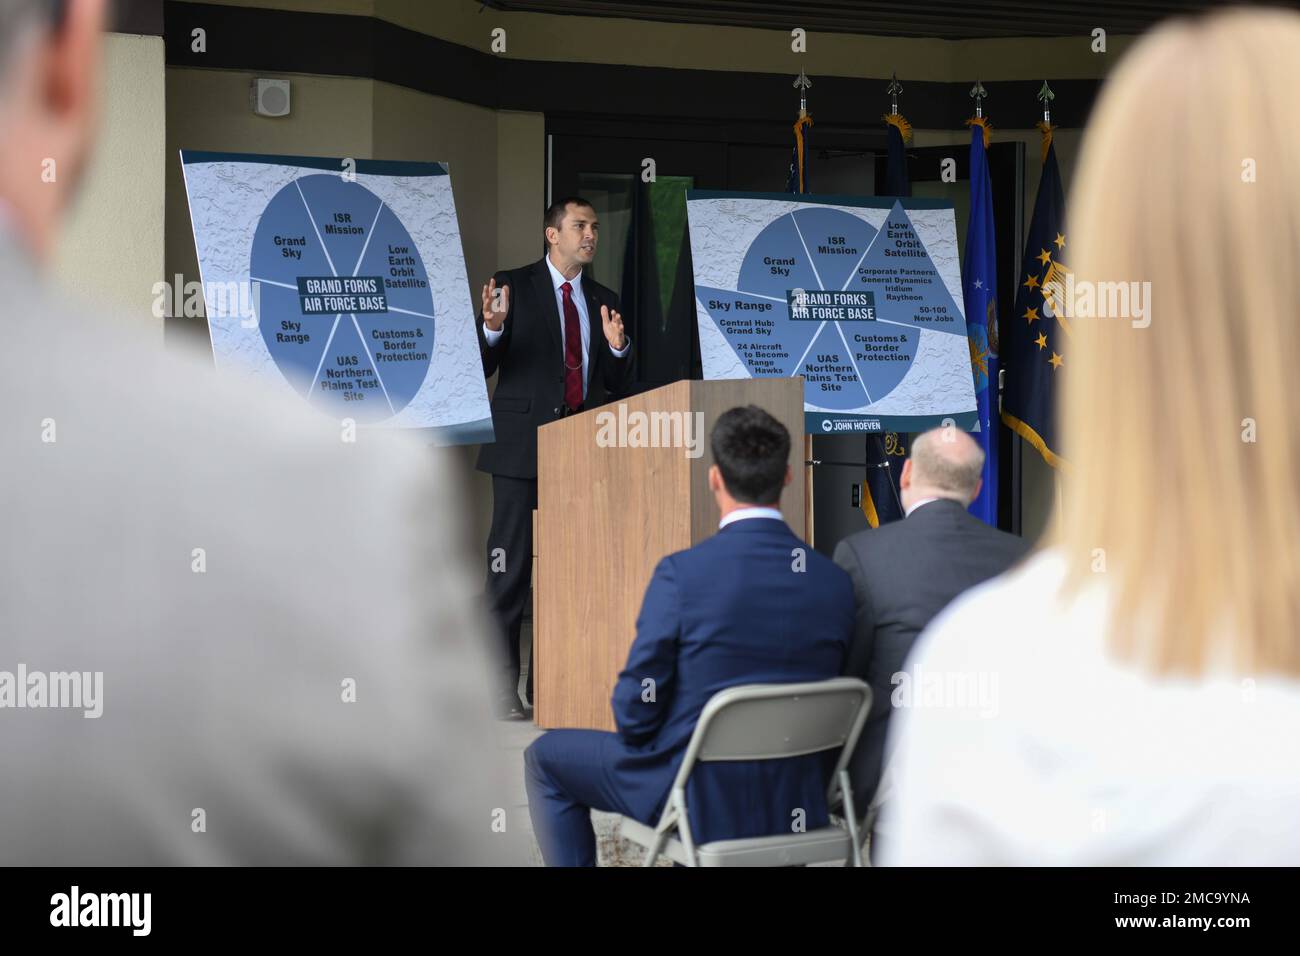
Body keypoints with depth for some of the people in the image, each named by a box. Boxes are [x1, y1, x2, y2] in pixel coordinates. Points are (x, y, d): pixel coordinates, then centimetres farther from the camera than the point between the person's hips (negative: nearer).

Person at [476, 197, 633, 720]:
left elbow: (615, 385, 14)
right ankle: (501, 686, -2)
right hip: (523, 446, -4)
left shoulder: (603, 300, 15)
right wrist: (492, 327, -22)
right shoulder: (513, 286, 2)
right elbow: (484, 366, -2)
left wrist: (617, 347, -6)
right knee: (511, 566, -6)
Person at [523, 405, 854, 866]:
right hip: (795, 806, 5)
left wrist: (638, 739, 7)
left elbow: (636, 705, -15)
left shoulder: (681, 573, -21)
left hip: (700, 803, -5)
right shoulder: (837, 584, -7)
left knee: (545, 757, 19)